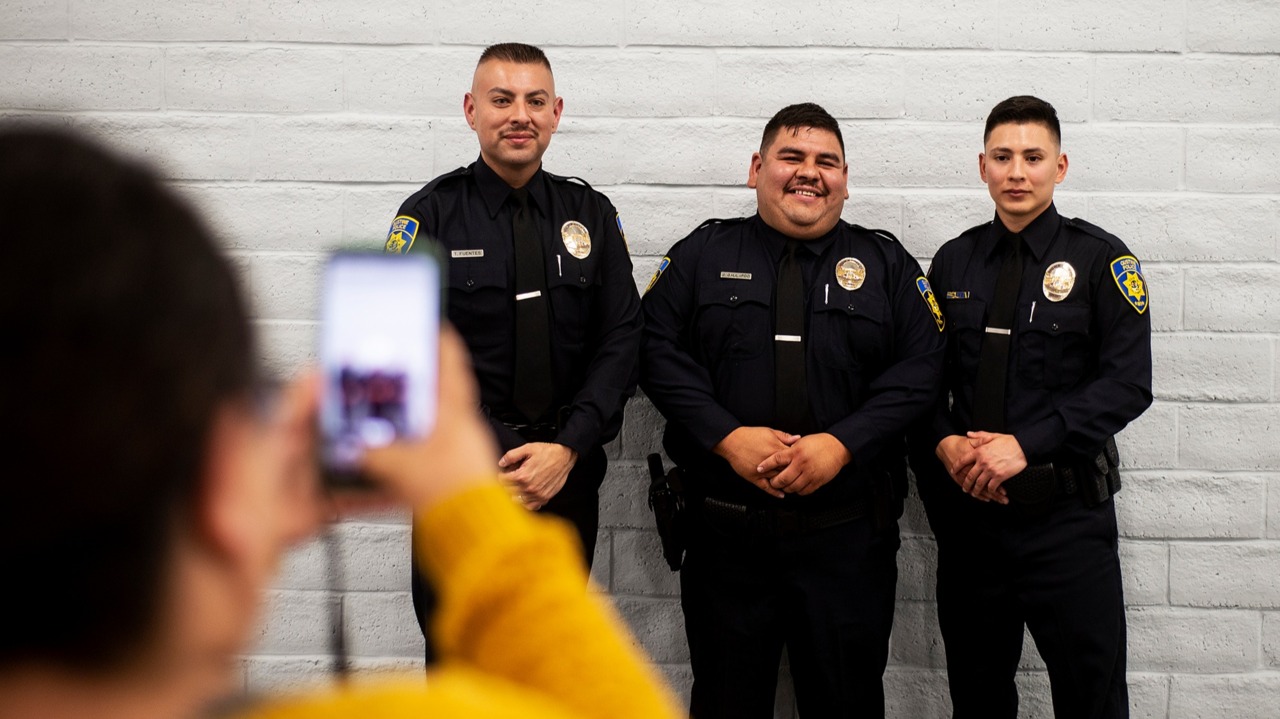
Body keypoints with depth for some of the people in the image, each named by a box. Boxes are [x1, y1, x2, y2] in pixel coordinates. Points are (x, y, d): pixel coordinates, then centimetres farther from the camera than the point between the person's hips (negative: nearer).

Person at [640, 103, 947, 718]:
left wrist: (841, 443, -14)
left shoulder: (885, 264, 9)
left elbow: (919, 368, -1)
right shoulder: (702, 254, 8)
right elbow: (659, 352, -2)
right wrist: (727, 437, -15)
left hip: (849, 529, 0)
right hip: (725, 528, 0)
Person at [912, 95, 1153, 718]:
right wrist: (943, 444, -11)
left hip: (1066, 511, -3)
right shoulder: (954, 262, 9)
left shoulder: (1101, 261, -3)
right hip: (966, 510, 4)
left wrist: (1026, 443, -20)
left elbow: (1127, 383, -11)